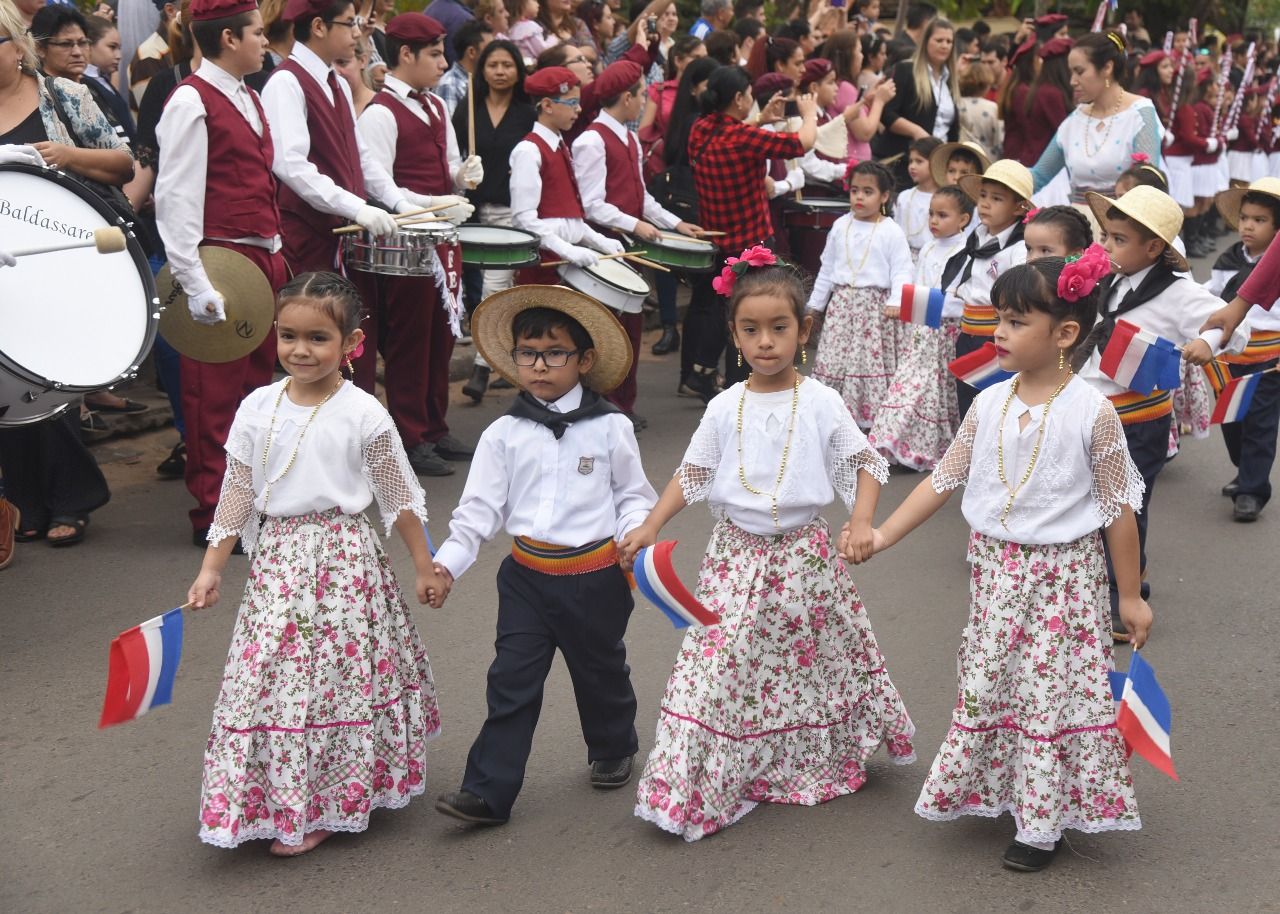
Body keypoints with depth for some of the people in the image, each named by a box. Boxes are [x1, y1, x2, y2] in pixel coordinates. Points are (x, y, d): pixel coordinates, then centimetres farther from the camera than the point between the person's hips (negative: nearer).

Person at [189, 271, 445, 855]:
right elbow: (237, 494, 7)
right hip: (277, 560, 4)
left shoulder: (363, 414, -7)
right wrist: (211, 568, 4)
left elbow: (400, 499, 0)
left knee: (341, 672, -1)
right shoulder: (257, 409, 2)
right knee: (272, 675, 6)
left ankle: (323, 808, 14)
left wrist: (425, 568, 5)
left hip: (343, 559, -3)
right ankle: (287, 802, 23)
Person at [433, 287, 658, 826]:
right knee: (511, 681, -1)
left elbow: (634, 494, 3)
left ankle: (612, 751, 44)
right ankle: (487, 791, 2)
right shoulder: (504, 435, -1)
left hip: (596, 575, -1)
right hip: (528, 574, 1)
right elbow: (479, 509, -2)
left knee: (601, 672, 18)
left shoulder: (610, 428, -5)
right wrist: (447, 562, -13)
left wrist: (633, 534, -16)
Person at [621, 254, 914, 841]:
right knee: (717, 662, -4)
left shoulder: (820, 403, -5)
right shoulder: (725, 408, 1)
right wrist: (651, 527, 0)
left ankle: (815, 765, 35)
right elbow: (692, 474, 8)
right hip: (736, 555, 1)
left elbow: (865, 464, 1)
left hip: (802, 554, -1)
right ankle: (700, 787, 4)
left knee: (810, 656, 10)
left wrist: (861, 522, -14)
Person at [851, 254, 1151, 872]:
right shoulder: (989, 404, -2)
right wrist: (882, 535, -3)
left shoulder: (1092, 413, -15)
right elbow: (944, 478, 4)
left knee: (1049, 692, 4)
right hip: (994, 569, 5)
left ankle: (1041, 824, 19)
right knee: (985, 683, 13)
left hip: (1062, 577, -4)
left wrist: (1131, 595, -3)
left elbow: (1118, 507, -8)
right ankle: (997, 790, 33)